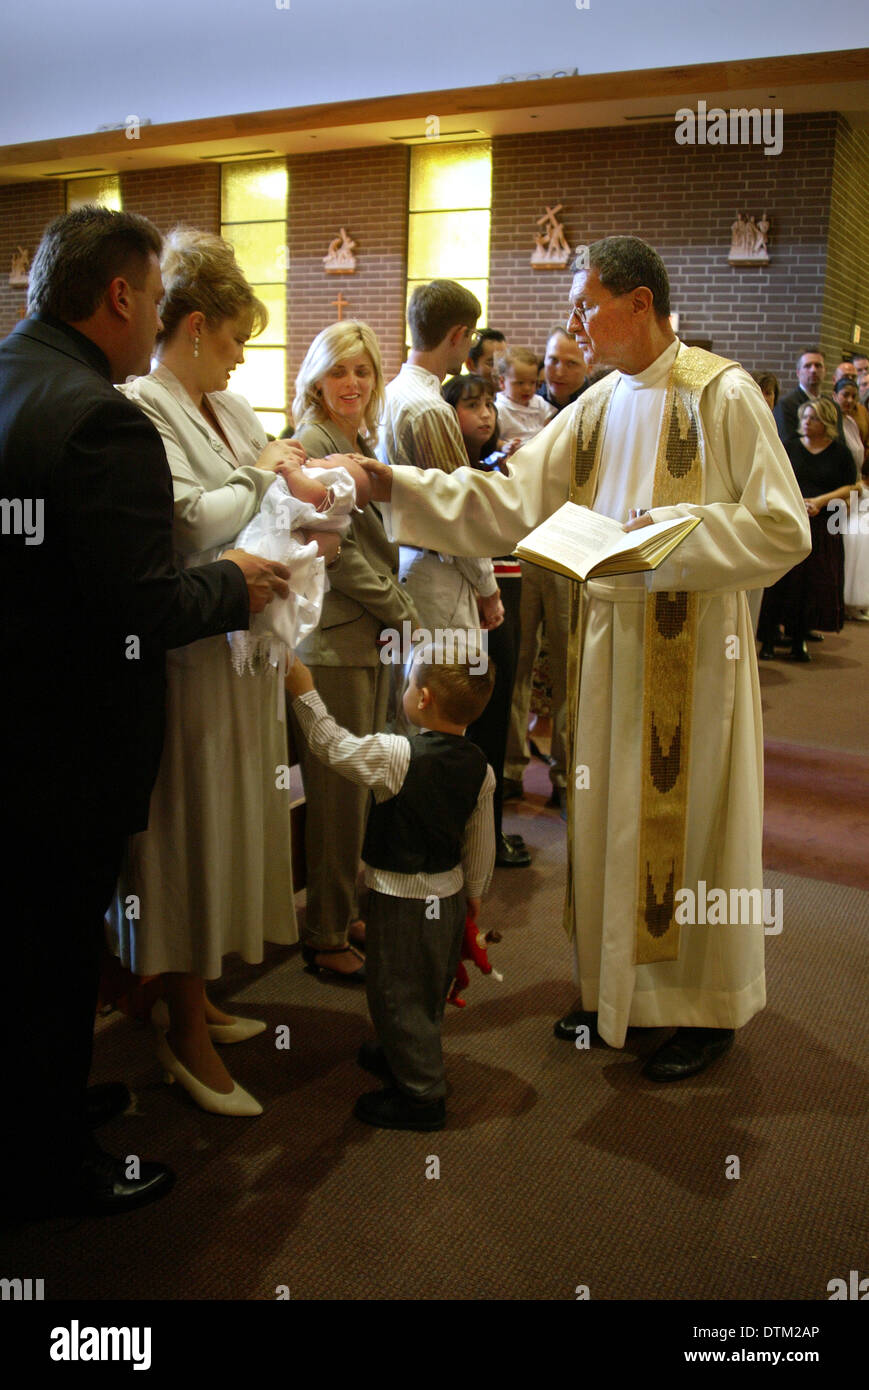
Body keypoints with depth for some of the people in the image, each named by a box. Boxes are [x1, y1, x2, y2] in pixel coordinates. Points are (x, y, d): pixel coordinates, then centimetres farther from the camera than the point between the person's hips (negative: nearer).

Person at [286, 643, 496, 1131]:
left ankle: (422, 1093, 18)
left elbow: (333, 745, -15)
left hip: (402, 902, -7)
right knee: (429, 992, 24)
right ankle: (404, 1055, 46)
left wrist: (305, 692, -5)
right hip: (450, 894, 7)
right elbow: (481, 842, 3)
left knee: (398, 994, 8)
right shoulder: (479, 767, -6)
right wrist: (473, 891, 18)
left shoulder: (398, 756, -26)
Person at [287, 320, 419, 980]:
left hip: (374, 636, 8)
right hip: (335, 638, -8)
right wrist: (403, 614, -7)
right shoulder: (312, 444, -10)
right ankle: (326, 937, 12)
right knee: (339, 793, -1)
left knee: (361, 785, 13)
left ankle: (350, 911, 26)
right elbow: (335, 553, -13)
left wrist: (398, 611, 8)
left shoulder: (366, 442, 17)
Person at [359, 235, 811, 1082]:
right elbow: (509, 502, 4)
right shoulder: (593, 410, 10)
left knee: (687, 814, 3)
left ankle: (708, 1008, 22)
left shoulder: (722, 394, -8)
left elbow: (784, 529, -10)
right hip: (607, 638, 6)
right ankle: (622, 992, 30)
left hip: (692, 643, -6)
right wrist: (393, 483, -3)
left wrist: (675, 529, -20)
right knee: (612, 815, 12)